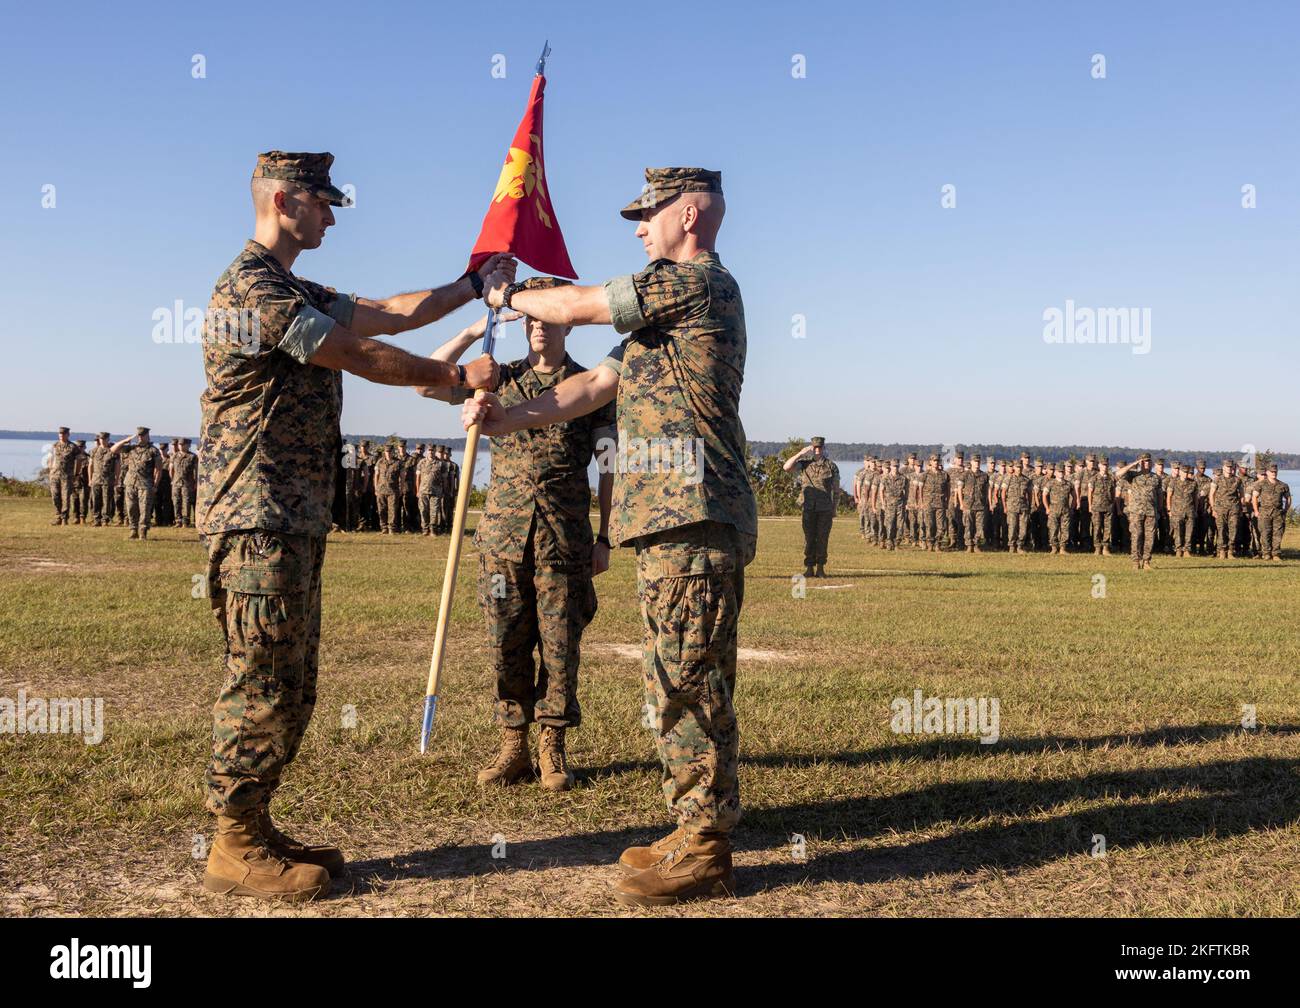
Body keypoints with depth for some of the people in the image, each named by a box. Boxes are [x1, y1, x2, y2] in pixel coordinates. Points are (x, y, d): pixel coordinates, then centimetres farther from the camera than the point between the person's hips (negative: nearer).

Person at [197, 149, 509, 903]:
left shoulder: (296, 293, 20)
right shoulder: (251, 289, -13)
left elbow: (391, 314, 21)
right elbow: (362, 356, -13)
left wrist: (474, 285, 21)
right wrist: (459, 376, -4)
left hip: (294, 521, 10)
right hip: (261, 519, -10)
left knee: (289, 686, 12)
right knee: (263, 684, -6)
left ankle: (255, 829, 20)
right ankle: (236, 849, 2)